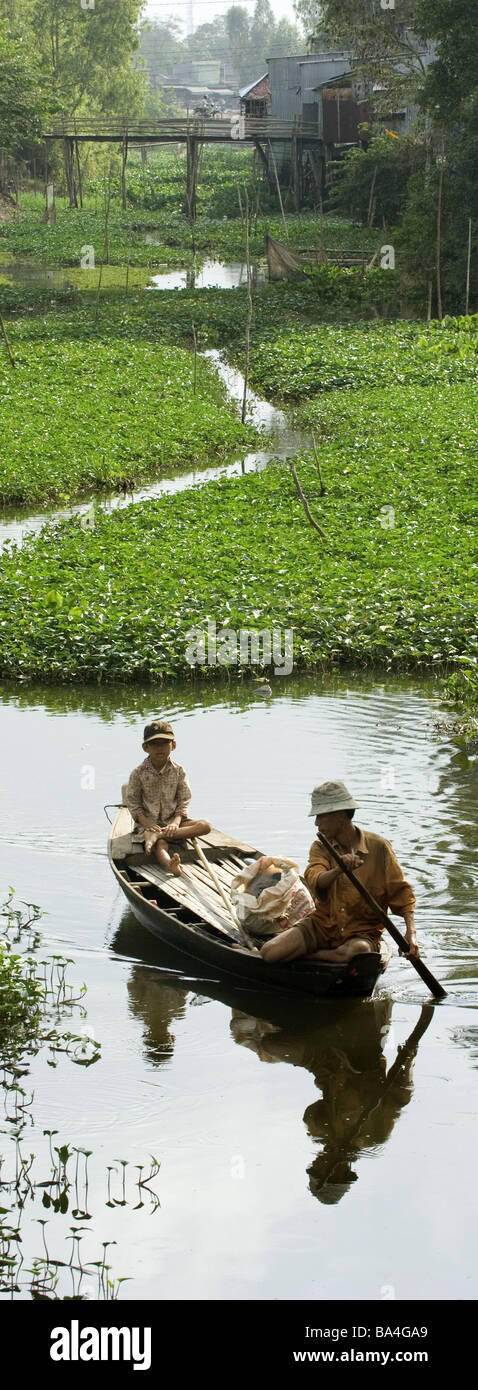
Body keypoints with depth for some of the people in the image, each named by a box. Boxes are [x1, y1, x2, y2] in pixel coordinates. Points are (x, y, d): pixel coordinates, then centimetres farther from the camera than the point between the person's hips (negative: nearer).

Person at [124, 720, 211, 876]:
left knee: (205, 825, -22)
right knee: (160, 845, -34)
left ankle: (157, 836, -34)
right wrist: (146, 823, -15)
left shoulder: (178, 771, 3)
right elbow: (132, 801, -1)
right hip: (150, 823, -3)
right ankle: (171, 866, -70)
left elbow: (183, 801, 2)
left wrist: (176, 822, -17)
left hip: (173, 821, 3)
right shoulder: (139, 773, -2)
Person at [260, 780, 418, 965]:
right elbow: (314, 881, -21)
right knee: (269, 952, -23)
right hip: (322, 925, 1)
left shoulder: (378, 847, -6)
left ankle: (307, 954, -10)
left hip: (362, 931, -1)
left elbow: (400, 892, -2)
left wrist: (411, 931, -16)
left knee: (357, 952, -39)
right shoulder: (320, 848, 0)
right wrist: (339, 869, -44)